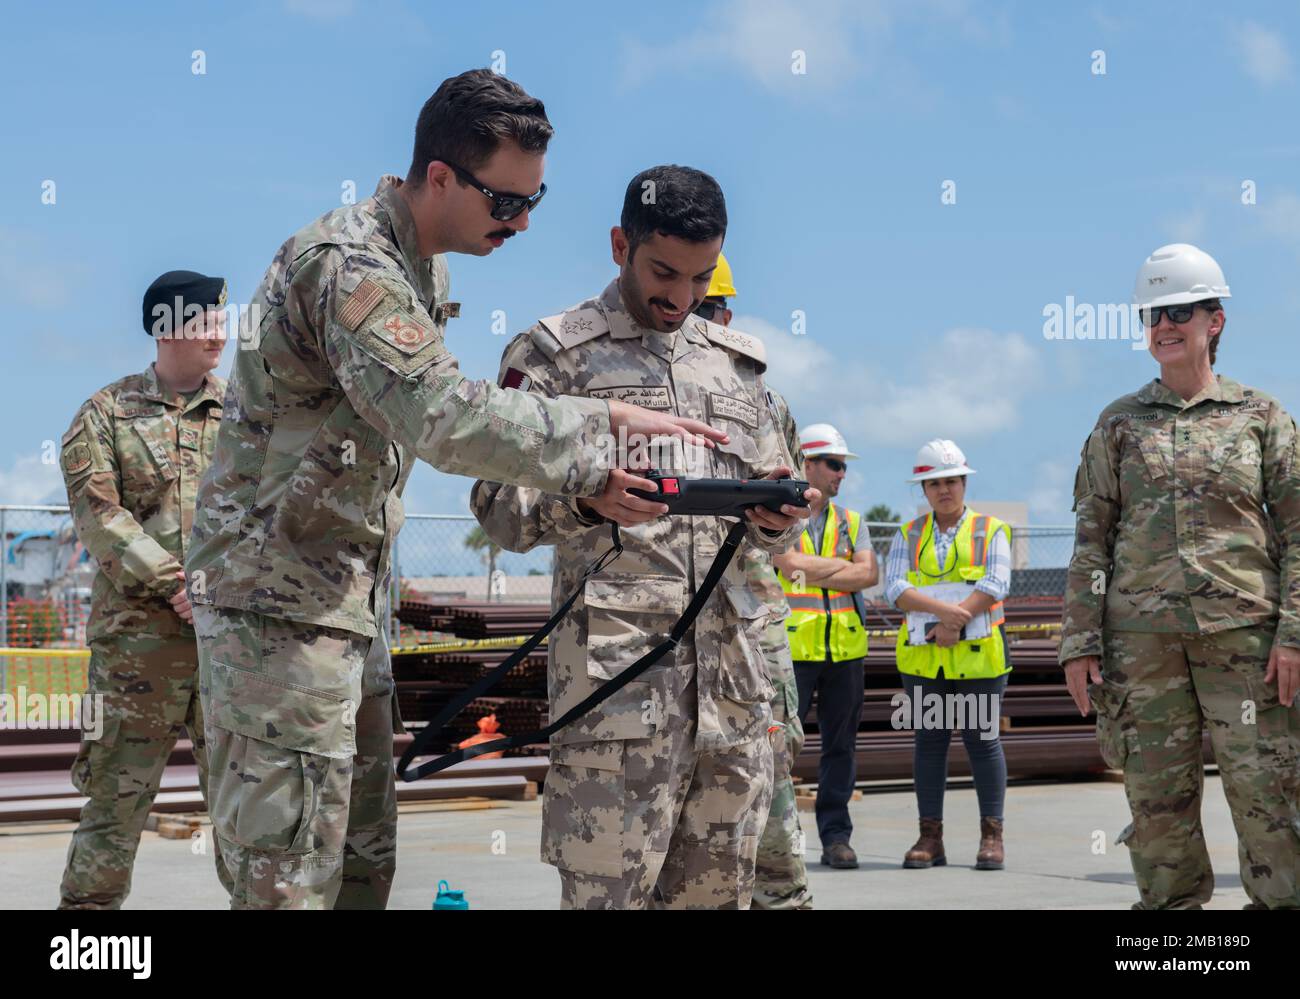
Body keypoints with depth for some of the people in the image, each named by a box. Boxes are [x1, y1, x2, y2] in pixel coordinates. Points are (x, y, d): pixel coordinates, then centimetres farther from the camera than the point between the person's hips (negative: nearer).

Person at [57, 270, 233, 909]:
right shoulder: (108, 413, 7)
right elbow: (97, 512, -4)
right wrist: (172, 583, -15)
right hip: (138, 632, -2)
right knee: (119, 783, 0)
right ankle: (88, 900, 8)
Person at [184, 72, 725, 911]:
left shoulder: (423, 268, 11)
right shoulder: (348, 264, -21)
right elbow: (442, 417, -33)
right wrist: (605, 419, -28)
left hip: (349, 599, 10)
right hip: (278, 602, -10)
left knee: (364, 858, 13)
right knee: (291, 876, -8)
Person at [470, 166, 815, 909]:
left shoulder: (737, 361, 20)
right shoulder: (555, 352, 5)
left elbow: (769, 510, 23)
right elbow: (498, 504, 0)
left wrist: (777, 517, -1)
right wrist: (588, 502, -20)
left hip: (733, 652, 5)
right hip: (615, 650, -5)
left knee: (719, 886, 7)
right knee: (609, 883, -8)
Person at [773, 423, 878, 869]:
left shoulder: (849, 521, 14)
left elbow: (869, 575, 0)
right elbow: (790, 565, -16)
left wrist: (814, 572, -9)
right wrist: (843, 565, -5)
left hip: (845, 648, 5)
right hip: (793, 647, -5)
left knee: (841, 745, 6)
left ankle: (836, 836, 11)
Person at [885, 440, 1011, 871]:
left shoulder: (991, 531, 6)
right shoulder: (908, 536, 11)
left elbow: (995, 585, -8)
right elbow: (895, 588, -3)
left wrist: (955, 621, -18)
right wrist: (943, 610, -18)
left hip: (977, 655, -2)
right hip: (923, 657, 2)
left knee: (982, 740, -2)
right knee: (929, 741, 4)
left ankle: (991, 836, 4)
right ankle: (930, 838, 8)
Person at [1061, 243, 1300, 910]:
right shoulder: (1119, 423, 11)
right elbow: (1092, 538, 9)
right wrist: (1080, 642, 1)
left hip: (1244, 630, -1)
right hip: (1142, 634, 2)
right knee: (1157, 794, 3)